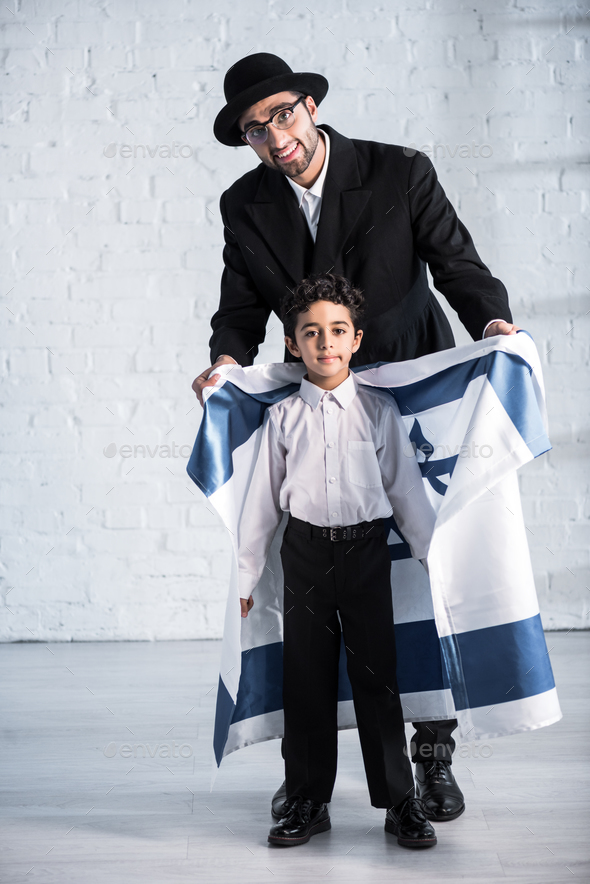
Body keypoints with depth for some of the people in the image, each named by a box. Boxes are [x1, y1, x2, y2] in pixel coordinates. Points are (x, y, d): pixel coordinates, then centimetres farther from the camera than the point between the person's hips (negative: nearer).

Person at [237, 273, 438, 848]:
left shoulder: (379, 409, 2)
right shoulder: (281, 417, 3)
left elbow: (405, 485, 7)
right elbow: (262, 498, 6)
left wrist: (434, 556, 7)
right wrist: (245, 575, 8)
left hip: (366, 547, -1)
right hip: (305, 549, 1)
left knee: (376, 673, 2)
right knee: (306, 677, 7)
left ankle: (400, 801, 16)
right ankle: (307, 801, 21)